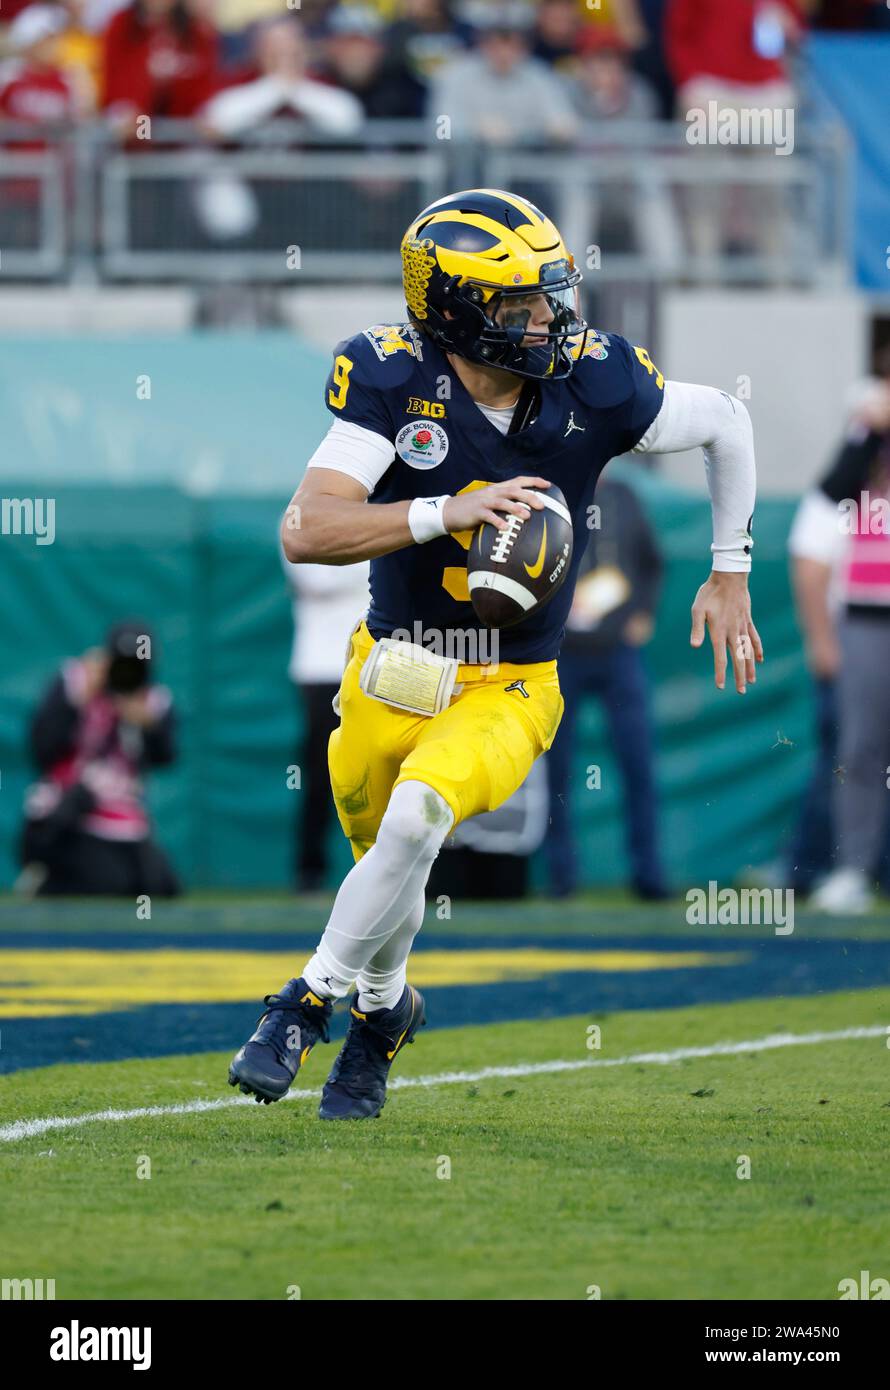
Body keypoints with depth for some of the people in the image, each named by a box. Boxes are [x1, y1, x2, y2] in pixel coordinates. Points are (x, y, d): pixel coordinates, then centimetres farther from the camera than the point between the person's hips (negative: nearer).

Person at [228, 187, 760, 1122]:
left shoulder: (590, 388, -15)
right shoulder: (394, 383, -18)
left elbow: (725, 422, 5)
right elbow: (306, 532, -28)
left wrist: (729, 572, 9)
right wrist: (446, 512, -40)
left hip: (507, 693, -1)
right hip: (390, 680, 1)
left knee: (416, 816, -28)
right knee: (386, 863, 13)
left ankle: (311, 999, -9)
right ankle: (384, 1005, 46)